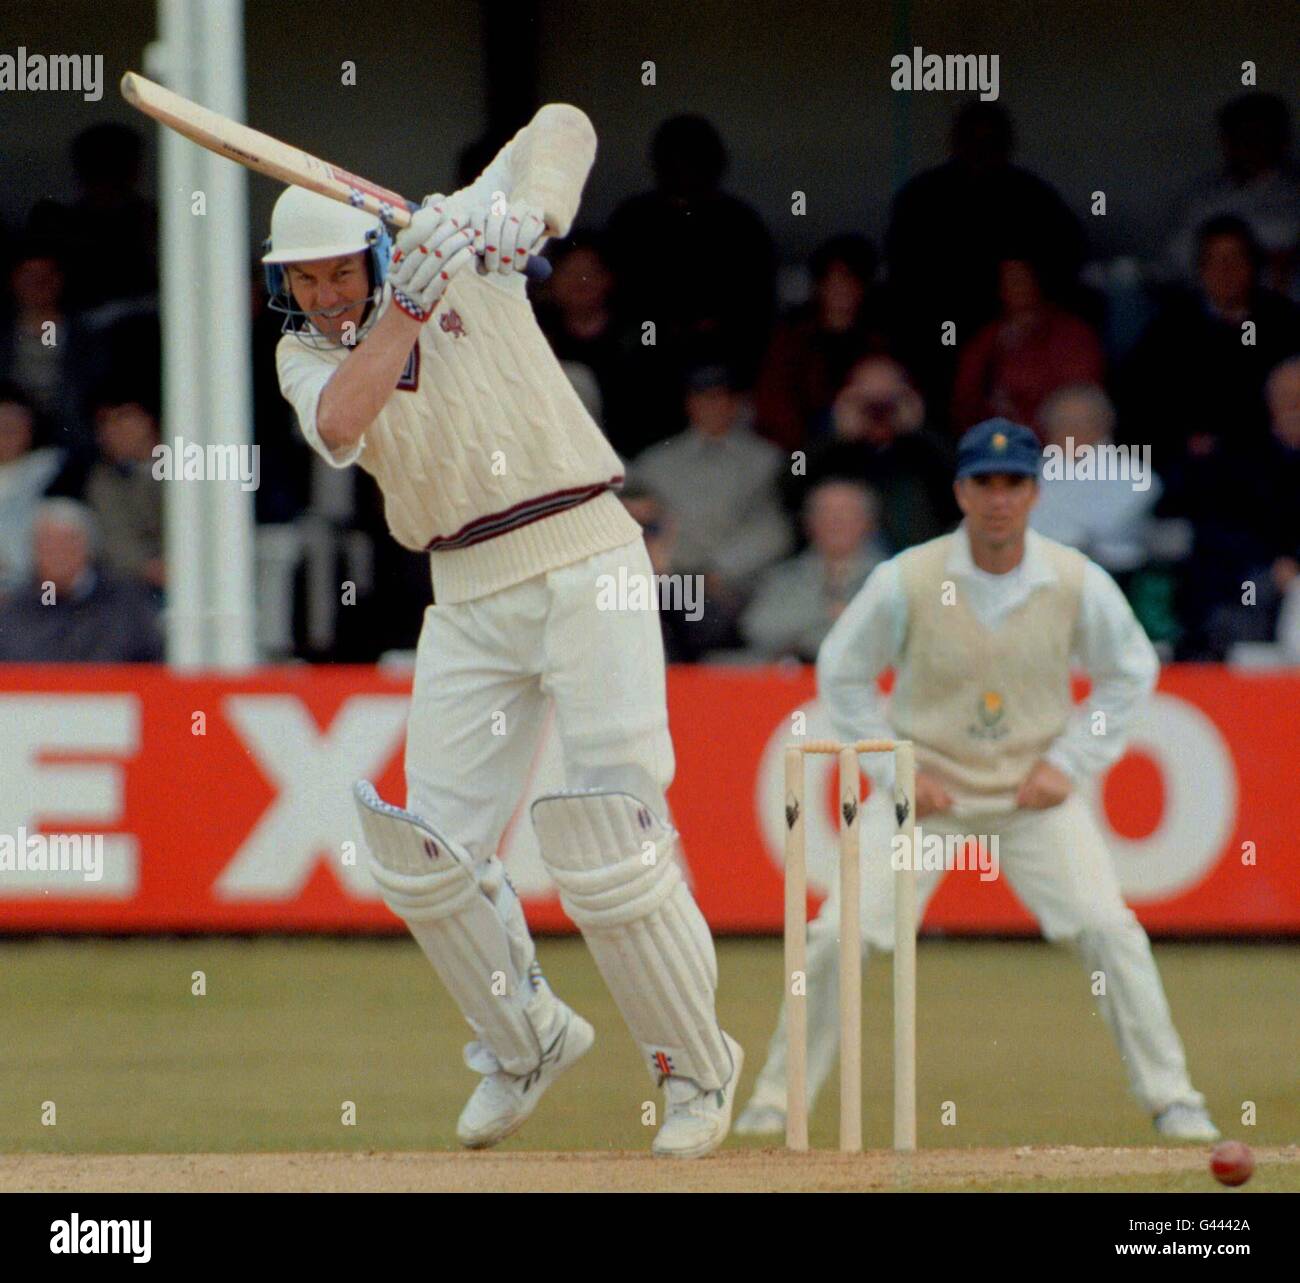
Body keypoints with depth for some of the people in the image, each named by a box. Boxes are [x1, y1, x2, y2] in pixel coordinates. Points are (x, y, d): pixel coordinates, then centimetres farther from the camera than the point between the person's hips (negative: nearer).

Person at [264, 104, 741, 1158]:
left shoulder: (462, 249, 0)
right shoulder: (307, 355, 6)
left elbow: (566, 124, 5)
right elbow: (338, 427, -18)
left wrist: (529, 213, -12)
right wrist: (406, 313, -24)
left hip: (585, 564, -5)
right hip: (469, 604, 5)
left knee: (610, 836, -13)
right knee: (429, 850, 0)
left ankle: (698, 1067, -2)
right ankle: (528, 1041, 22)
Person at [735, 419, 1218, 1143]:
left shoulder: (1078, 583, -11)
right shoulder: (906, 581, -15)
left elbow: (1132, 672, 5)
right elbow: (842, 675, -1)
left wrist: (1069, 762, -4)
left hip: (1035, 790, 1)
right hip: (924, 786, -1)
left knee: (1108, 928, -14)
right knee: (839, 934, -12)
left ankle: (1171, 1099, -1)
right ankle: (778, 1099, 4)